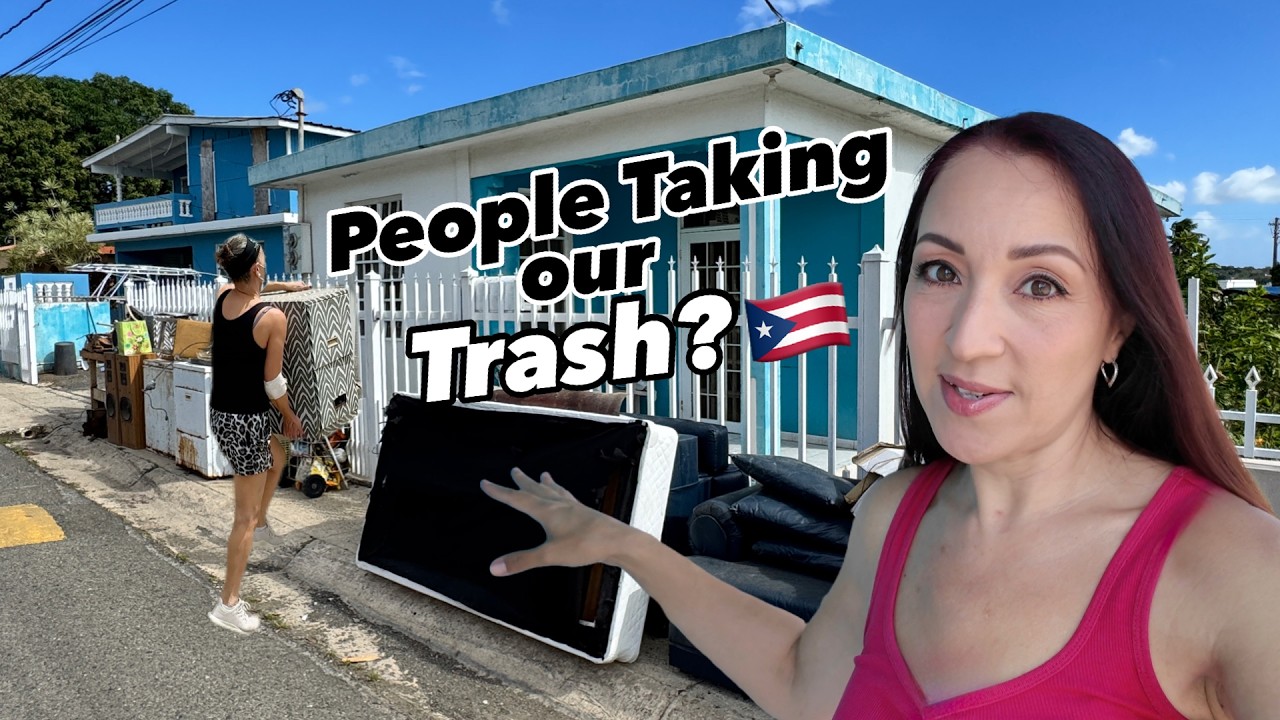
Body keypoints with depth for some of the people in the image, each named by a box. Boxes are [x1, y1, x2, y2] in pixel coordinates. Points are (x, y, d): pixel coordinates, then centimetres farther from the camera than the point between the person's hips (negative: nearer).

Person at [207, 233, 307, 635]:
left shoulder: (223, 296, -1)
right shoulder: (272, 318, -21)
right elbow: (273, 382, -13)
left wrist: (282, 286, 29)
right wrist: (290, 417, 2)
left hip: (221, 413, 8)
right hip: (247, 420, -8)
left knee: (278, 458, 35)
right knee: (244, 518, 2)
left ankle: (260, 524, 47)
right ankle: (228, 605, 11)